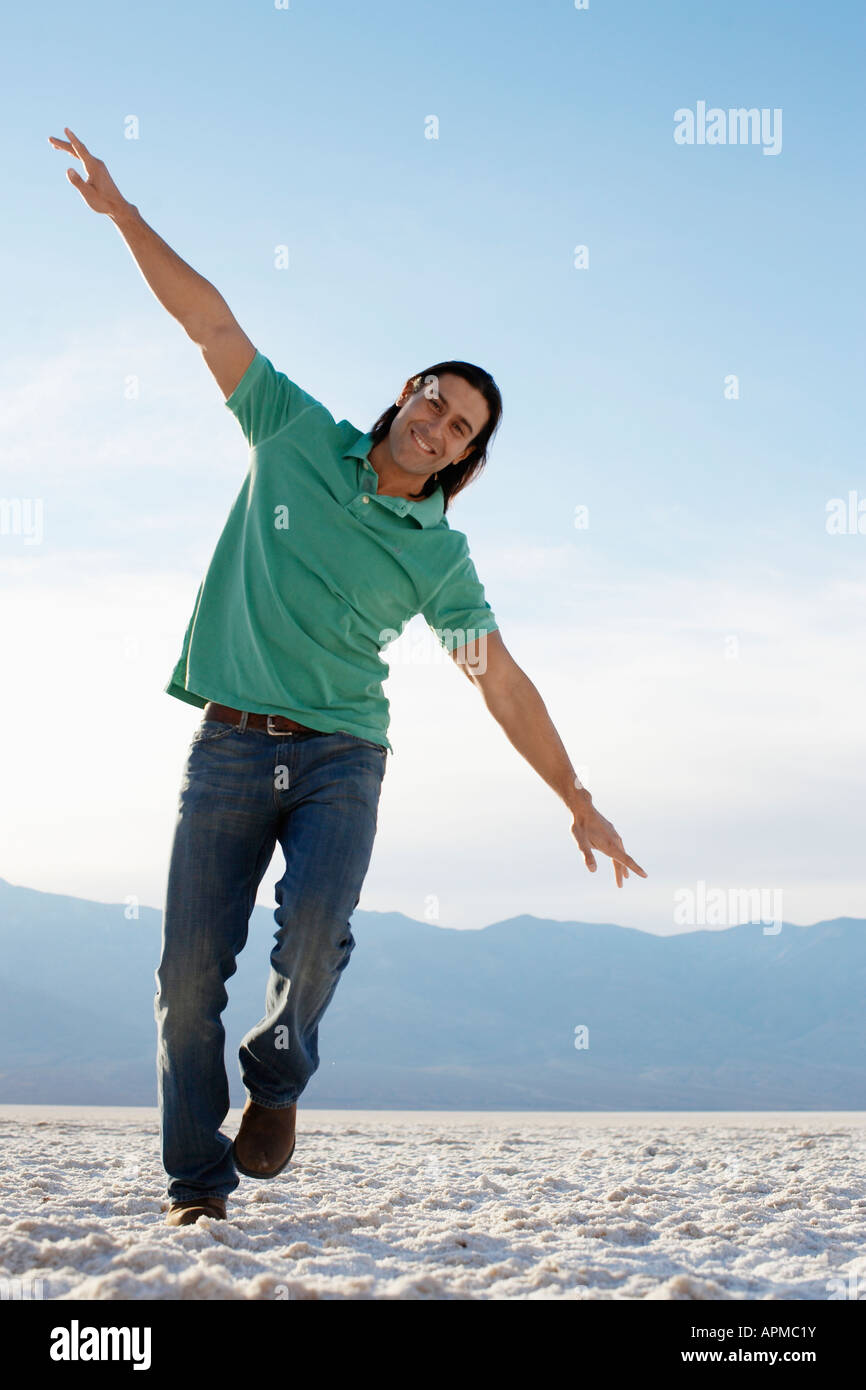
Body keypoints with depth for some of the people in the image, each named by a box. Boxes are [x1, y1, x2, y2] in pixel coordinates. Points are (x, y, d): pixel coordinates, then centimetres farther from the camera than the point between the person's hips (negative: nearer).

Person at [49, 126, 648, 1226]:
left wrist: (579, 803, 4)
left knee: (315, 932, -23)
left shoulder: (437, 556, 4)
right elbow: (211, 322, 3)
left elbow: (503, 684, 6)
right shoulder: (296, 436, 4)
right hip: (229, 750, 0)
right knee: (190, 971, -5)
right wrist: (122, 212, 0)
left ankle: (277, 1077, 7)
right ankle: (195, 1180, 8)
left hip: (340, 757, 0)